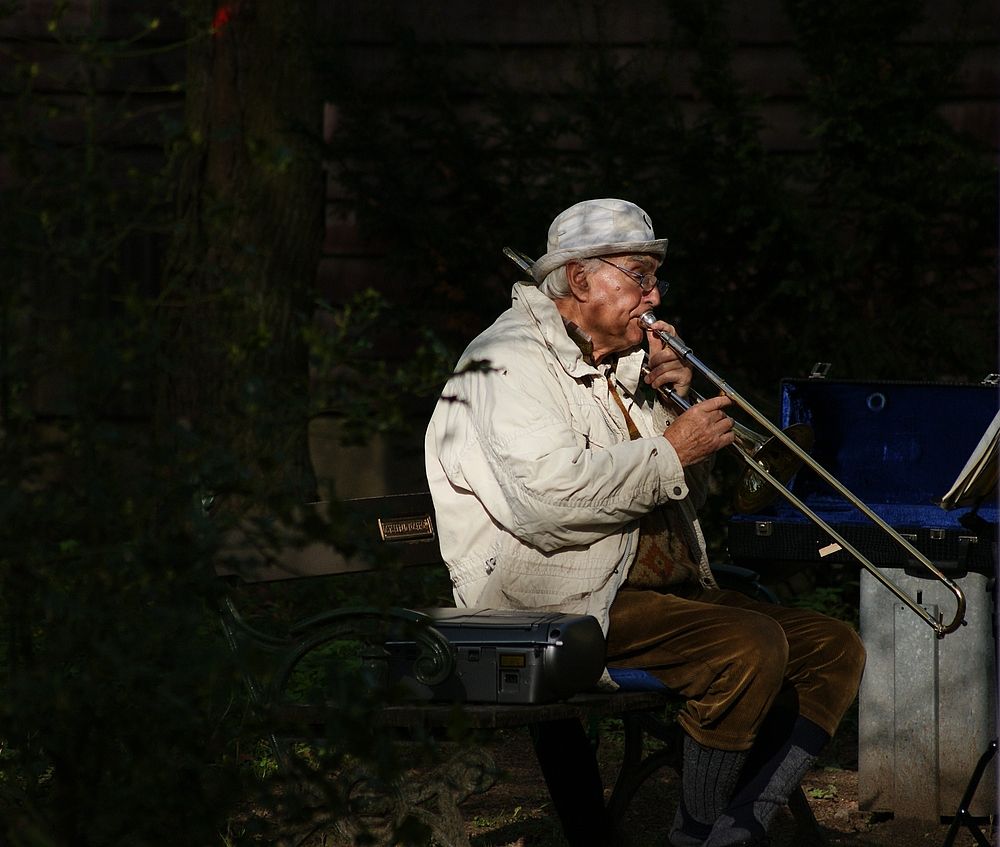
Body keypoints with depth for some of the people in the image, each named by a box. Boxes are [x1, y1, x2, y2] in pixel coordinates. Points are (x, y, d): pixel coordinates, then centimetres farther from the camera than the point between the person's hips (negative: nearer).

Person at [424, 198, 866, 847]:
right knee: (752, 644, -28)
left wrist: (678, 401, 8)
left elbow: (681, 503, 24)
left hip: (664, 588, 10)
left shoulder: (622, 368, 22)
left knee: (834, 648, -2)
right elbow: (549, 499, -23)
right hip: (563, 599, -10)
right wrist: (672, 451, -13)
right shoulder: (511, 361, -7)